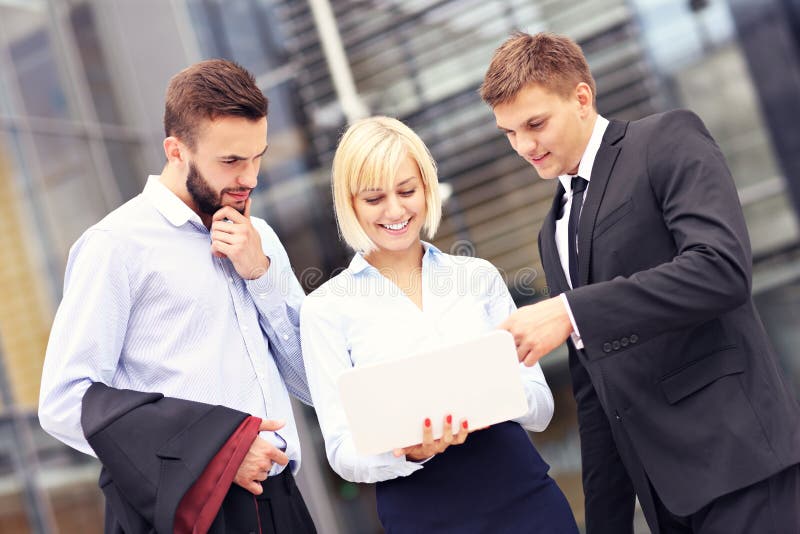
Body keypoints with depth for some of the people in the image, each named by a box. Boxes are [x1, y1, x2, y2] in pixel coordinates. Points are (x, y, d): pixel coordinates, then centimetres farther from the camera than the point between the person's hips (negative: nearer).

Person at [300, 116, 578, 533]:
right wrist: (410, 451, -22)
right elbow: (343, 452, -3)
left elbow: (541, 409, 5)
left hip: (526, 498, 2)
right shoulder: (327, 308, -1)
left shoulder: (480, 276, 5)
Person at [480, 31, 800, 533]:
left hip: (736, 454, -7)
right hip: (660, 481, 7)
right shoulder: (555, 231, 19)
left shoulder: (670, 140, -3)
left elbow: (722, 268, -21)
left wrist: (570, 311, -23)